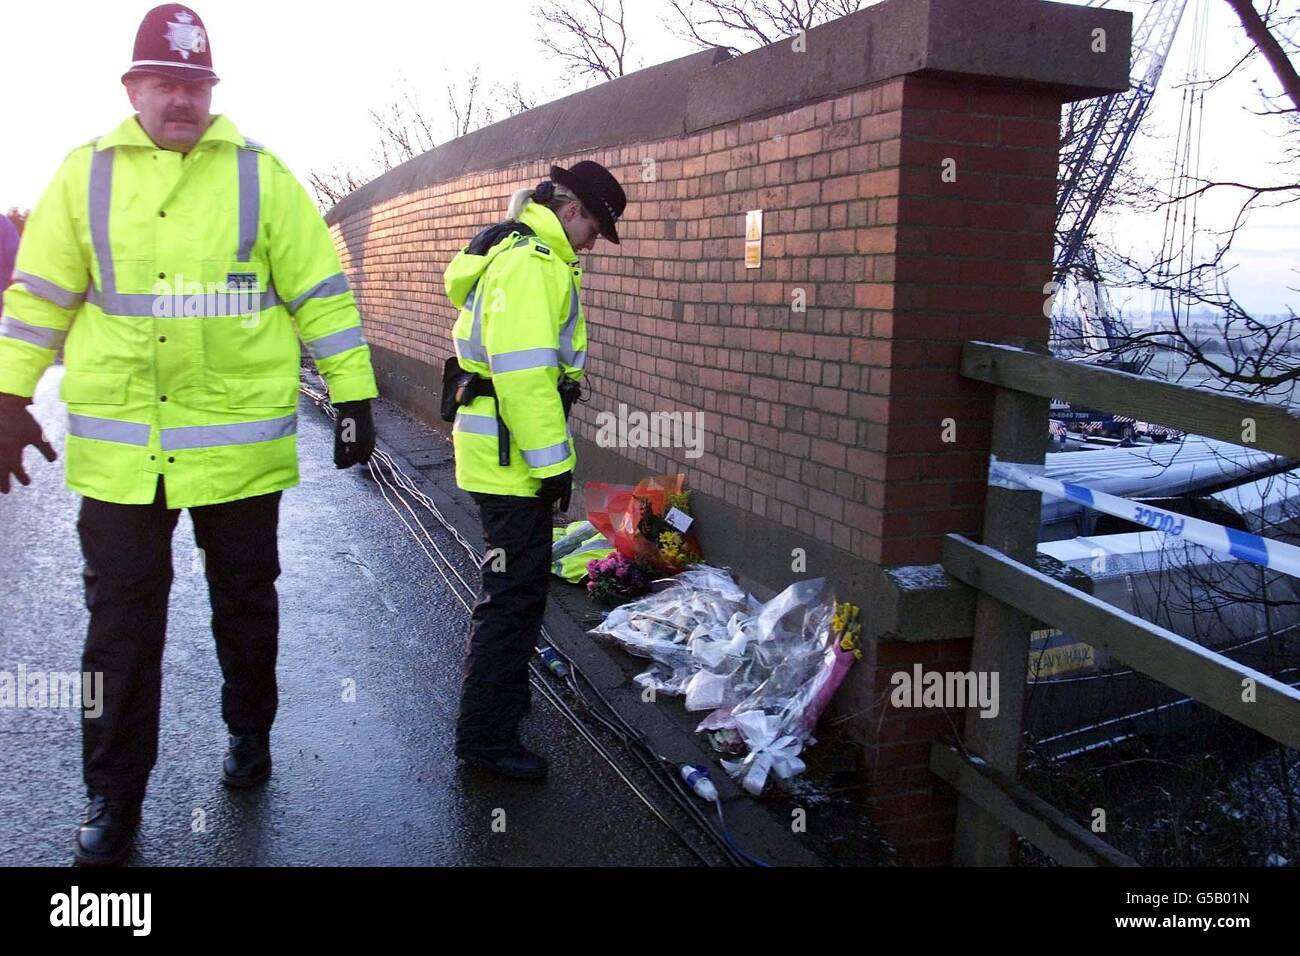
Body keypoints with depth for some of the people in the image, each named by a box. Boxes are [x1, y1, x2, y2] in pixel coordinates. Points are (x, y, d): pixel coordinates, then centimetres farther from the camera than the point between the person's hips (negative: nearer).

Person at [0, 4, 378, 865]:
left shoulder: (259, 174, 1)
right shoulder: (86, 174, 5)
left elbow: (319, 292, 0)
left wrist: (354, 395, -3)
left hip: (240, 438, -1)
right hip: (117, 445, 1)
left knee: (245, 604, 15)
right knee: (121, 623, 6)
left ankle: (250, 732, 38)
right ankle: (115, 794, 20)